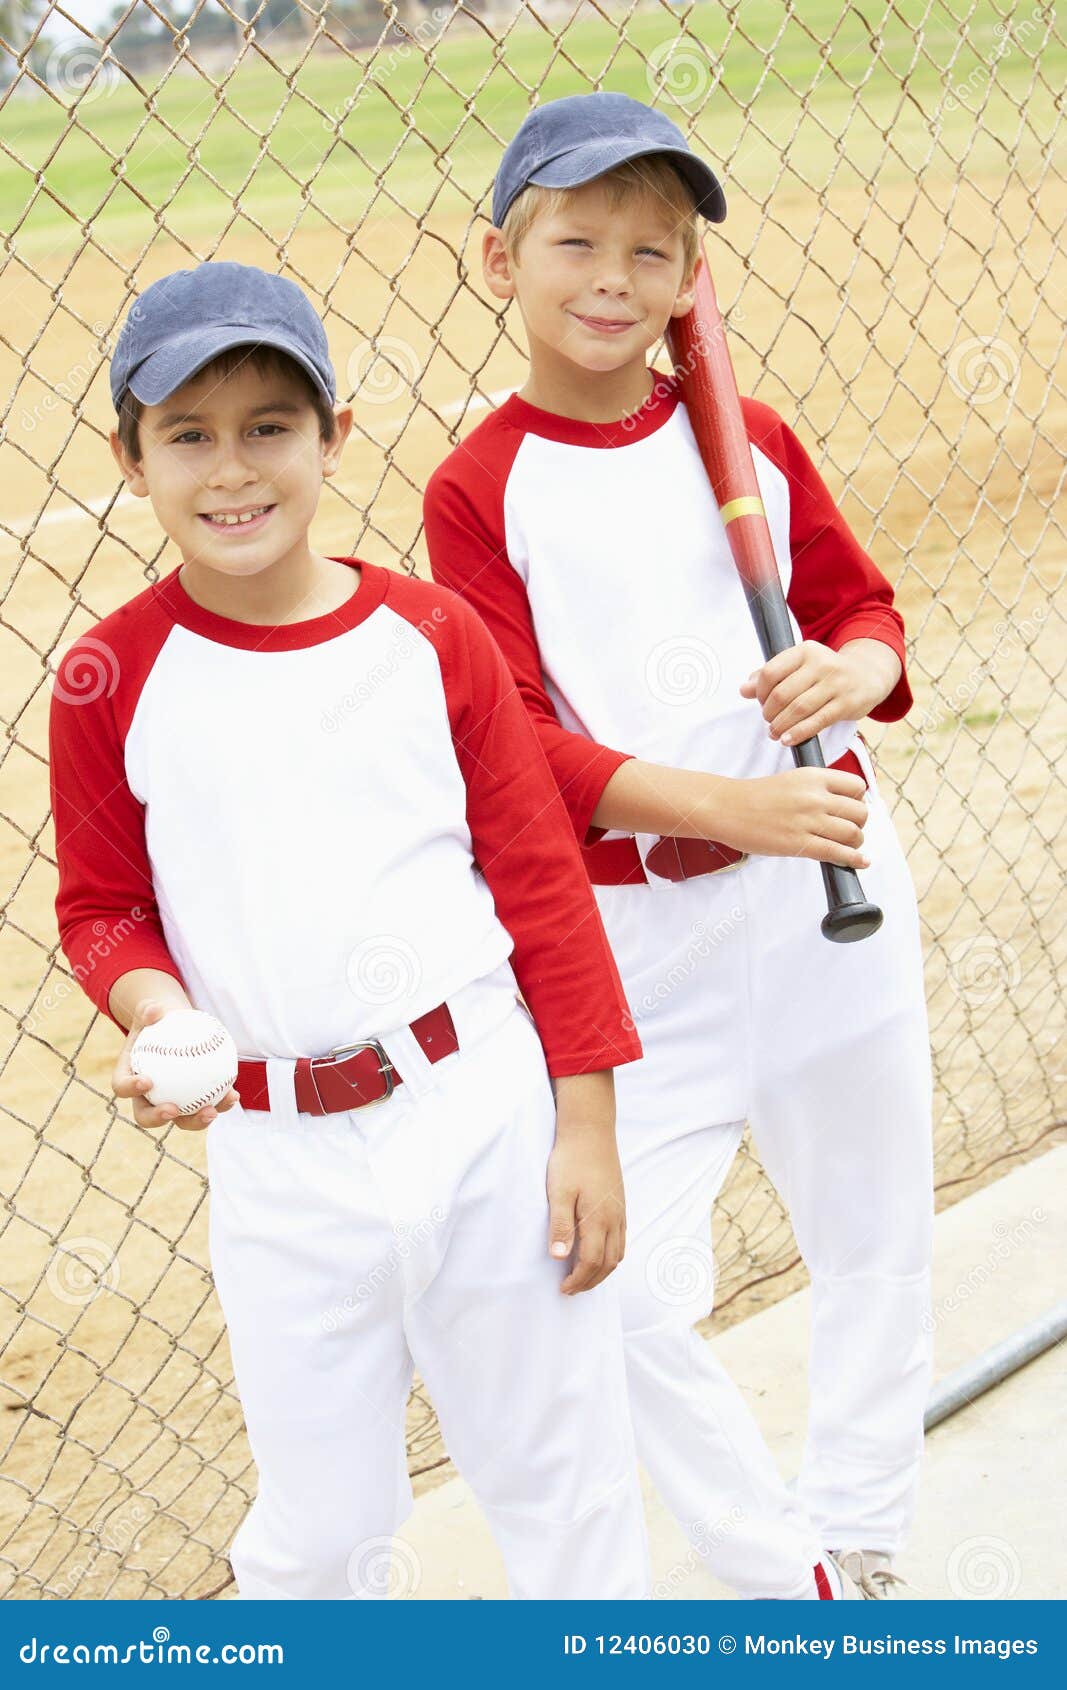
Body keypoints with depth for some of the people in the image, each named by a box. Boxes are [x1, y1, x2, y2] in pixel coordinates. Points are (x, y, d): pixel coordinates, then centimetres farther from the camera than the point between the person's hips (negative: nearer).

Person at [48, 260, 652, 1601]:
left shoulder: (429, 634, -3)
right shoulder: (110, 679, -4)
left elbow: (542, 883, 0)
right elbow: (102, 906, 6)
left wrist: (588, 1124, -1)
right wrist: (153, 1010, -16)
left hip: (487, 1113, 1)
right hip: (280, 1157, 0)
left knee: (563, 1477, 14)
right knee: (316, 1525, 13)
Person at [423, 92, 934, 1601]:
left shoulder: (747, 438, 3)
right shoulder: (479, 490, -7)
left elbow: (863, 605, 11)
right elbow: (516, 741, -13)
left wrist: (855, 674, -14)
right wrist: (727, 806, -26)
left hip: (833, 882, 4)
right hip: (638, 928, -3)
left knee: (875, 1231, 14)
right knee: (632, 1284, -4)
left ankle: (860, 1540, 36)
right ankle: (784, 1580, 17)